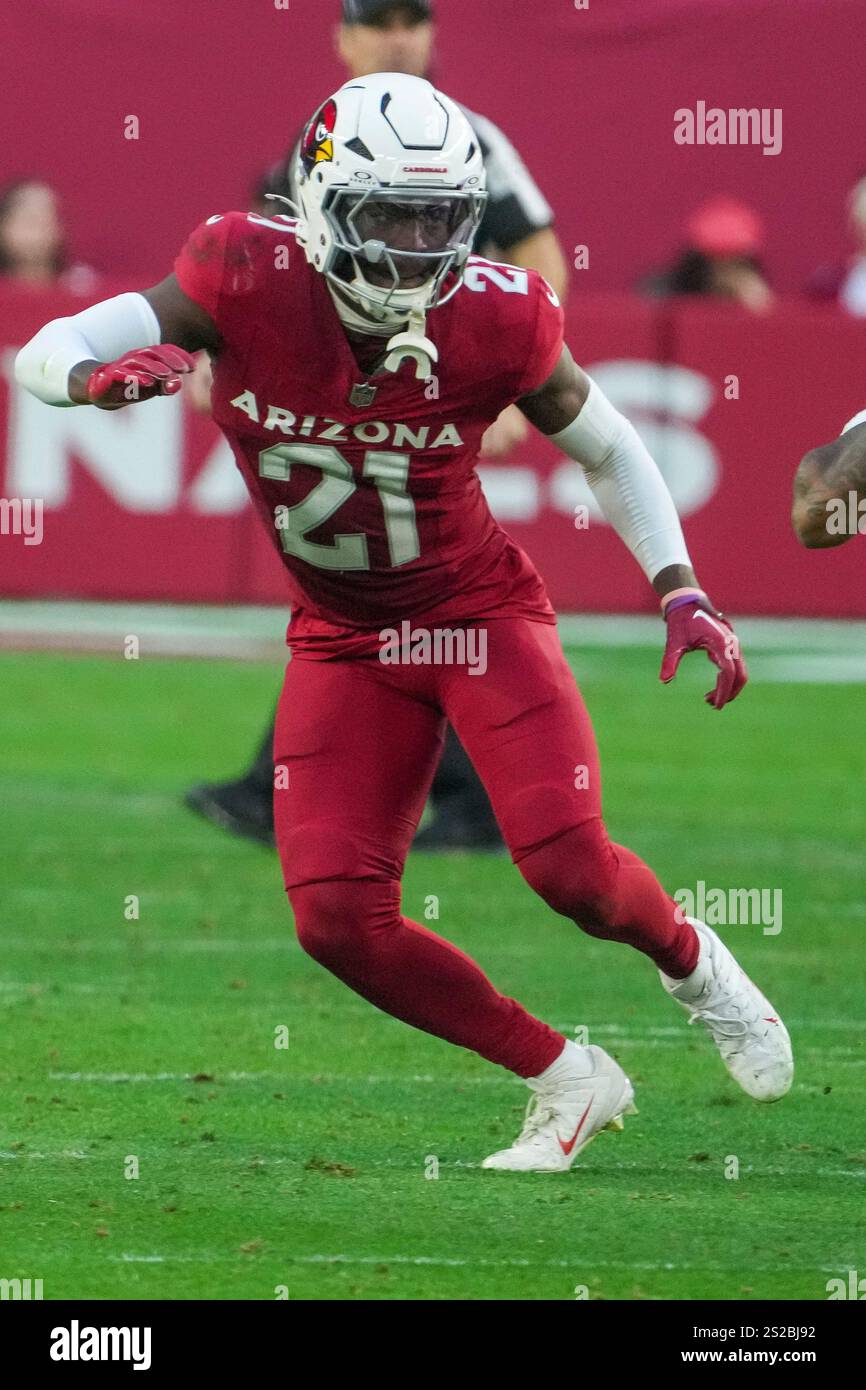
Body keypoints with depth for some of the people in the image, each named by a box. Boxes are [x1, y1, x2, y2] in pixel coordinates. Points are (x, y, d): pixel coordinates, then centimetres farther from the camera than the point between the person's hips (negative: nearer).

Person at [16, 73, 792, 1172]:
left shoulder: (493, 320, -19)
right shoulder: (247, 280, -20)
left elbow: (606, 449, 0)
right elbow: (42, 354, -20)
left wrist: (681, 592, -9)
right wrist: (101, 373, -44)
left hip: (477, 608, -2)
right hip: (343, 638, 2)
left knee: (568, 865, -19)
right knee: (337, 917, -10)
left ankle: (689, 961, 18)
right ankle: (564, 1083, 9)